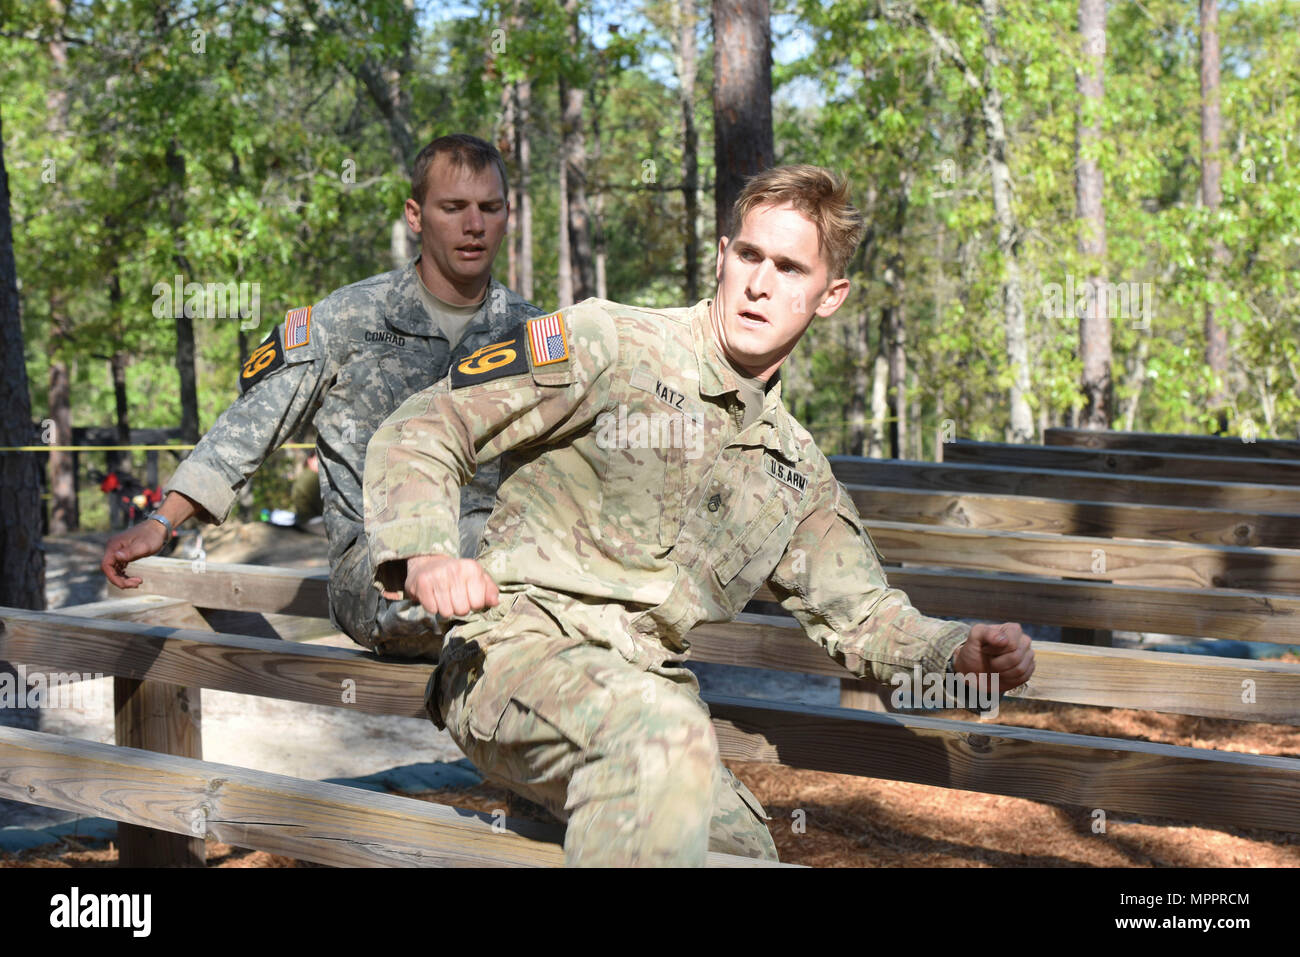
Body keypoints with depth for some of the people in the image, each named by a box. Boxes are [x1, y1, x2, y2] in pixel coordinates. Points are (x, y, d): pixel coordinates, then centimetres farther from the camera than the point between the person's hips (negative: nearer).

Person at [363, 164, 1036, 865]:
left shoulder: (796, 472, 20)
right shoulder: (609, 344, 0)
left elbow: (861, 616, 23)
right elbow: (421, 431, -3)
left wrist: (959, 652, 1)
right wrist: (423, 554, -23)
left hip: (649, 692, 7)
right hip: (523, 643, -7)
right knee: (665, 735, -37)